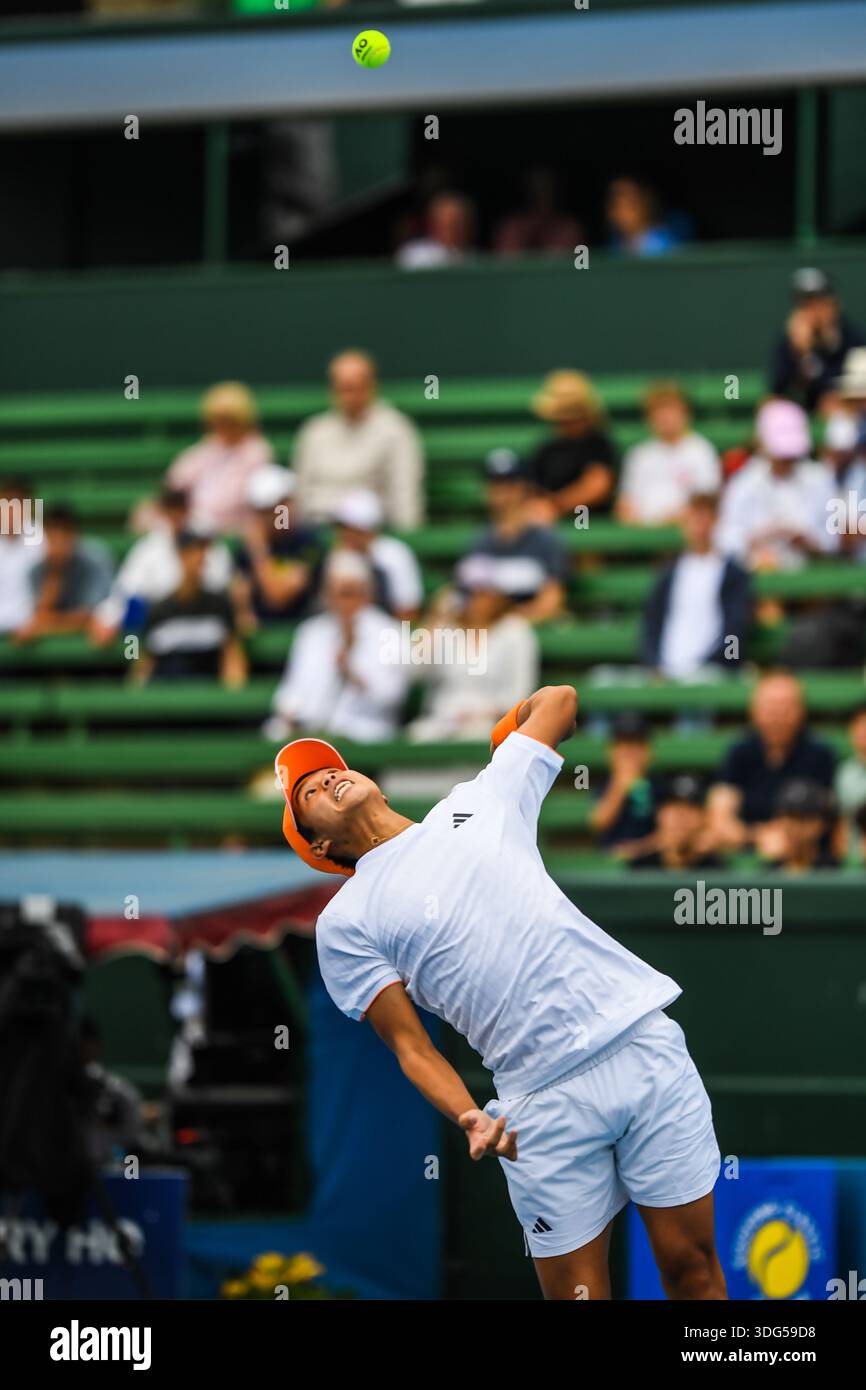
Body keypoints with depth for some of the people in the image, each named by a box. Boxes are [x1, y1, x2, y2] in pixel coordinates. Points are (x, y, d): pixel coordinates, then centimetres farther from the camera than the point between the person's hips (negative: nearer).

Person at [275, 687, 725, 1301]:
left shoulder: (479, 800, 17)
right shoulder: (344, 923, 9)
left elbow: (558, 699, 29)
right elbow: (412, 1047, 1)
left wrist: (504, 734, 48)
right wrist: (472, 1120, -16)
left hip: (645, 1038, 2)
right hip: (545, 1101, -2)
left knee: (691, 1263, 0)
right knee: (578, 1291, -5)